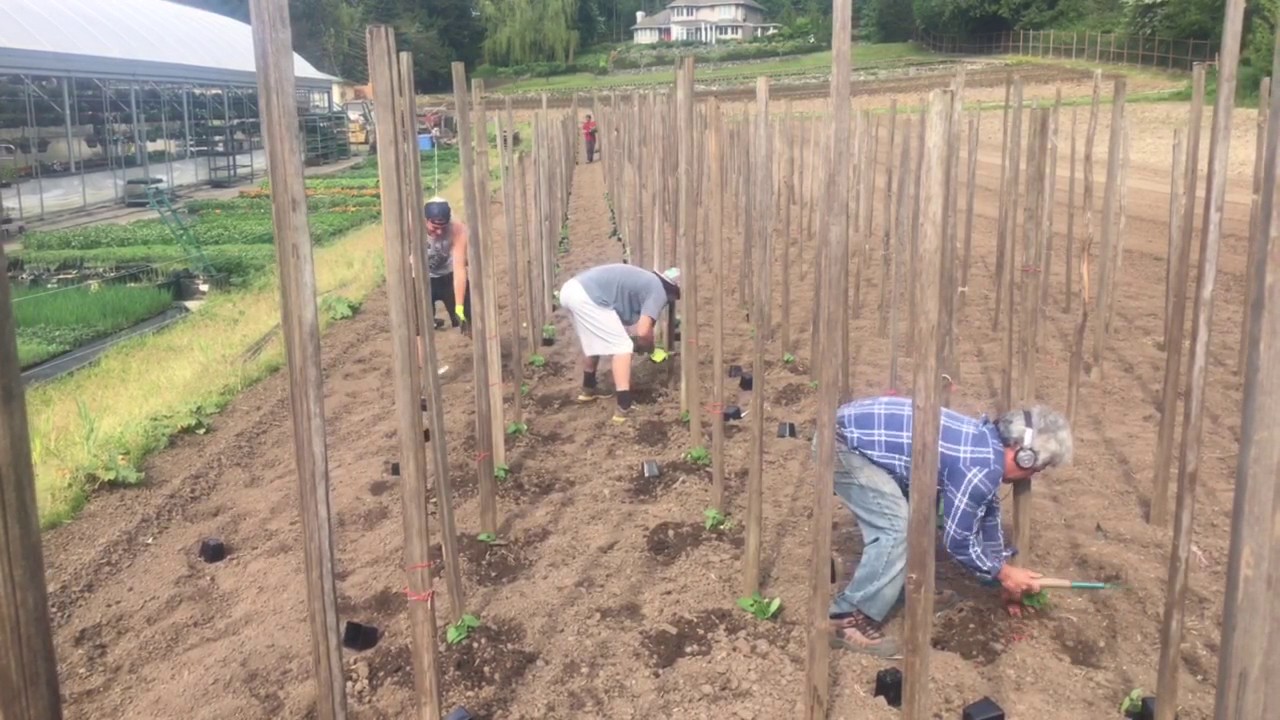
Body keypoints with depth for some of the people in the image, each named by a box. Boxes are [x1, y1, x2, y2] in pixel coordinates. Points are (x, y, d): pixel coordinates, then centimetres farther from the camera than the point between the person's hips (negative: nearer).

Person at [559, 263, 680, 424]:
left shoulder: (648, 281, 27)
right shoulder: (659, 290, 1)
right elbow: (643, 331, -8)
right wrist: (651, 349, 11)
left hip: (571, 288, 10)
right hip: (587, 296, -10)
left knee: (593, 342, 30)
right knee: (622, 346, 0)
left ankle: (588, 389, 48)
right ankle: (624, 408, -4)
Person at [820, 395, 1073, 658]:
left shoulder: (988, 442, 11)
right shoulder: (983, 467, -19)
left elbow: (988, 513, 25)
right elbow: (957, 538, -10)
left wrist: (1003, 571, 30)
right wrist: (1003, 573, 4)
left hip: (859, 427, 10)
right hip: (842, 441, -10)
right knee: (896, 530, -13)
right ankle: (847, 620, -6)